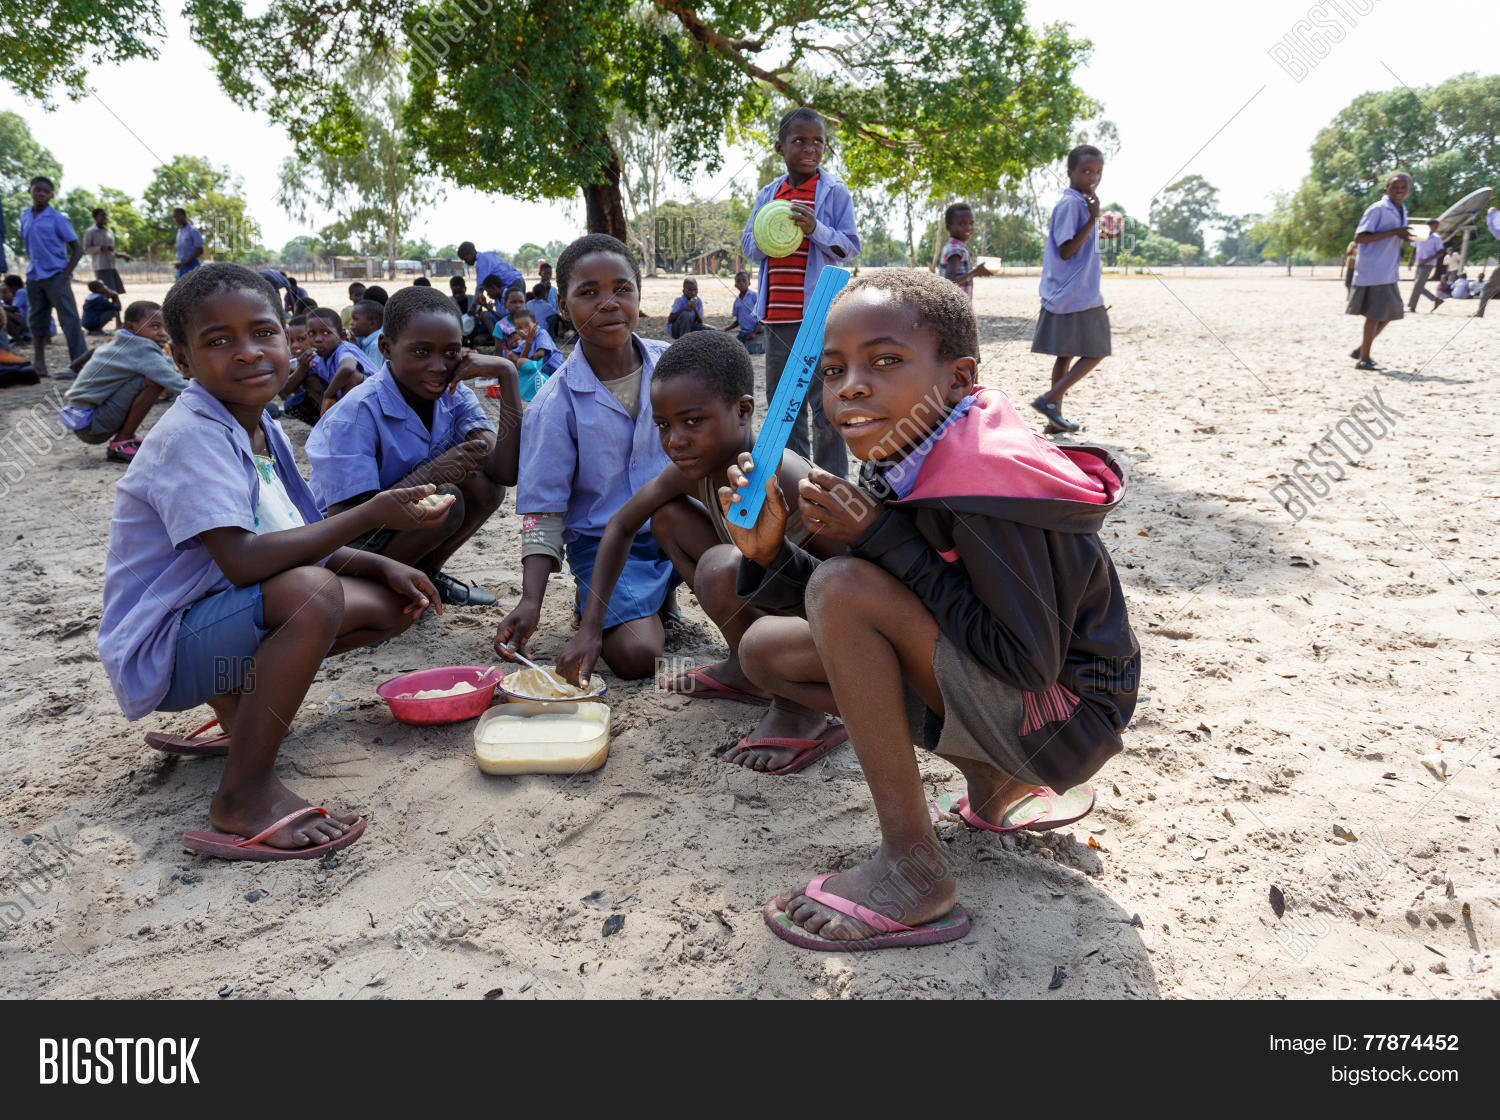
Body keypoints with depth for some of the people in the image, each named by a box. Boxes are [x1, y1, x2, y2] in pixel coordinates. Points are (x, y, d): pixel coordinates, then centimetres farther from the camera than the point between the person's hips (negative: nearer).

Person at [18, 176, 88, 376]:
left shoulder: (57, 219, -5)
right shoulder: (25, 215, 10)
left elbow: (77, 250, -6)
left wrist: (66, 275, -14)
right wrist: (32, 264, 12)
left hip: (56, 275, -6)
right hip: (34, 277, 6)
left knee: (69, 319, -9)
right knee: (36, 321, 11)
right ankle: (39, 365, 20)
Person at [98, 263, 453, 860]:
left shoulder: (262, 431, 7)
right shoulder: (192, 435, -21)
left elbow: (298, 543, 13)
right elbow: (242, 560, -33)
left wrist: (382, 567, -2)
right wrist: (372, 514, -31)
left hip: (221, 616, 9)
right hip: (160, 652, -9)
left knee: (387, 603, 5)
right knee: (312, 593, -36)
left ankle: (239, 705, 8)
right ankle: (245, 793, -24)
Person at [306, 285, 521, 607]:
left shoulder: (455, 396, -7)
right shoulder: (357, 414, -24)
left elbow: (506, 473, -20)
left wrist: (507, 375, -24)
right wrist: (430, 474, -35)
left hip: (403, 527, 6)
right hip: (339, 549, -6)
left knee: (484, 485, -16)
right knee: (445, 499, -29)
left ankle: (426, 575, 5)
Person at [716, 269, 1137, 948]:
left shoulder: (987, 479, -25)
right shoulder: (902, 467, 0)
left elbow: (1030, 661, -26)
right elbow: (857, 635, 5)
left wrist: (886, 542, -25)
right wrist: (769, 552, -14)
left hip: (1067, 718, -9)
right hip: (992, 688, 9)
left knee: (845, 585, -26)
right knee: (765, 647, 5)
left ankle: (912, 868, -14)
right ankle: (993, 782, 9)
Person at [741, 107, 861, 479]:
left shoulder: (834, 192, 1)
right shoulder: (768, 194, 13)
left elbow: (851, 248, -2)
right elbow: (747, 245, 14)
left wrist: (815, 229, -18)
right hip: (777, 315, 5)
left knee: (826, 406, -3)